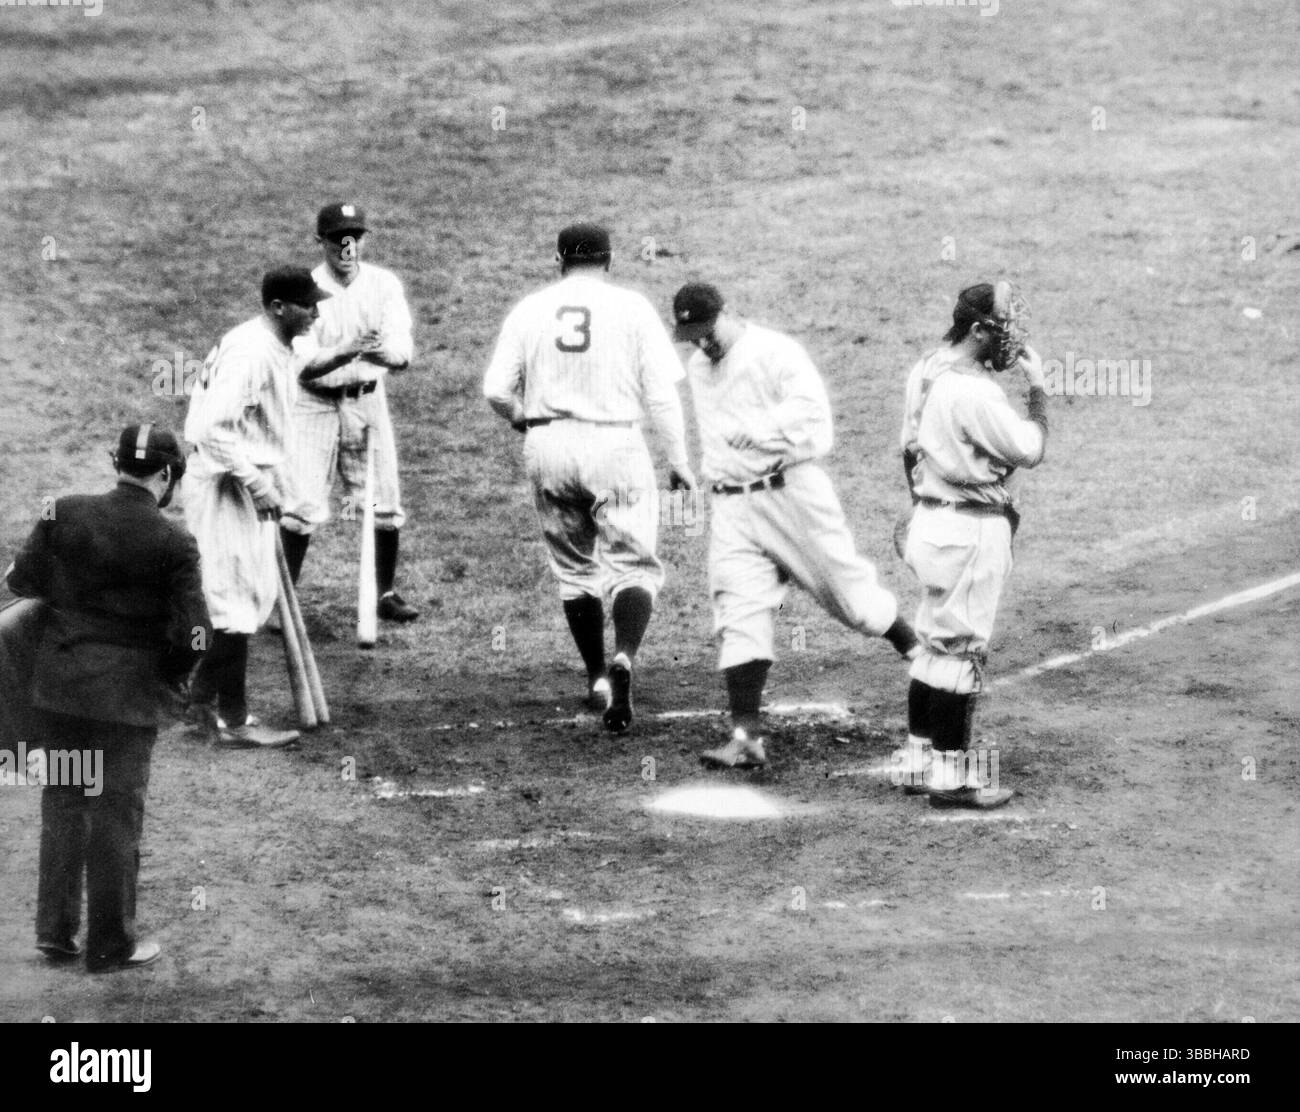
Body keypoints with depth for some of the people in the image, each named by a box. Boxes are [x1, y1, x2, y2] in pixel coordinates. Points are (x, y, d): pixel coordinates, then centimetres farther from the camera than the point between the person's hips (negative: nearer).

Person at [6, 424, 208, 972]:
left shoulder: (66, 515, -5)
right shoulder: (172, 544, -13)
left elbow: (21, 579, 1)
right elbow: (193, 633, -13)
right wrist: (167, 680, 5)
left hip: (58, 685, 4)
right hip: (127, 695, -3)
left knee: (62, 806, 17)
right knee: (116, 815, 7)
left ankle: (55, 929, 20)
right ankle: (110, 944, 14)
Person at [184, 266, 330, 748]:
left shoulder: (278, 348, 10)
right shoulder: (250, 353, -22)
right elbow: (213, 427, -29)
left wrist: (279, 482, 19)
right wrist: (257, 482, -25)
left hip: (254, 484, 10)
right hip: (226, 487, -10)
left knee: (256, 595, 18)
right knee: (238, 599, -4)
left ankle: (202, 695, 31)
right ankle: (233, 721, 3)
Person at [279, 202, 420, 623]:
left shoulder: (384, 285, -2)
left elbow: (404, 355, -12)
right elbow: (304, 363, -19)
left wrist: (382, 353, -35)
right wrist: (347, 351, -38)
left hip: (367, 400, 3)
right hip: (315, 403, -3)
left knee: (384, 503, 6)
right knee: (303, 506, -10)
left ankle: (385, 594, 24)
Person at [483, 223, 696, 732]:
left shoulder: (530, 310, 5)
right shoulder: (631, 308, -1)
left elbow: (496, 390, 2)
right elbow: (660, 391, -4)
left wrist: (523, 418, 23)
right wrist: (678, 458, 1)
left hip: (547, 445, 2)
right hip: (614, 443, -2)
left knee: (574, 567, 17)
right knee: (631, 564, -2)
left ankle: (596, 677, 20)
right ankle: (624, 658, -27)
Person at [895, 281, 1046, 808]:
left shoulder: (924, 373, 7)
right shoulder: (973, 392, -23)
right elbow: (1030, 449, -17)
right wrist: (1038, 387, -6)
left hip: (932, 520, 9)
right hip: (970, 529, -9)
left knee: (937, 643, 18)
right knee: (961, 648, -3)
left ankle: (918, 759, 24)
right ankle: (951, 774, 1)